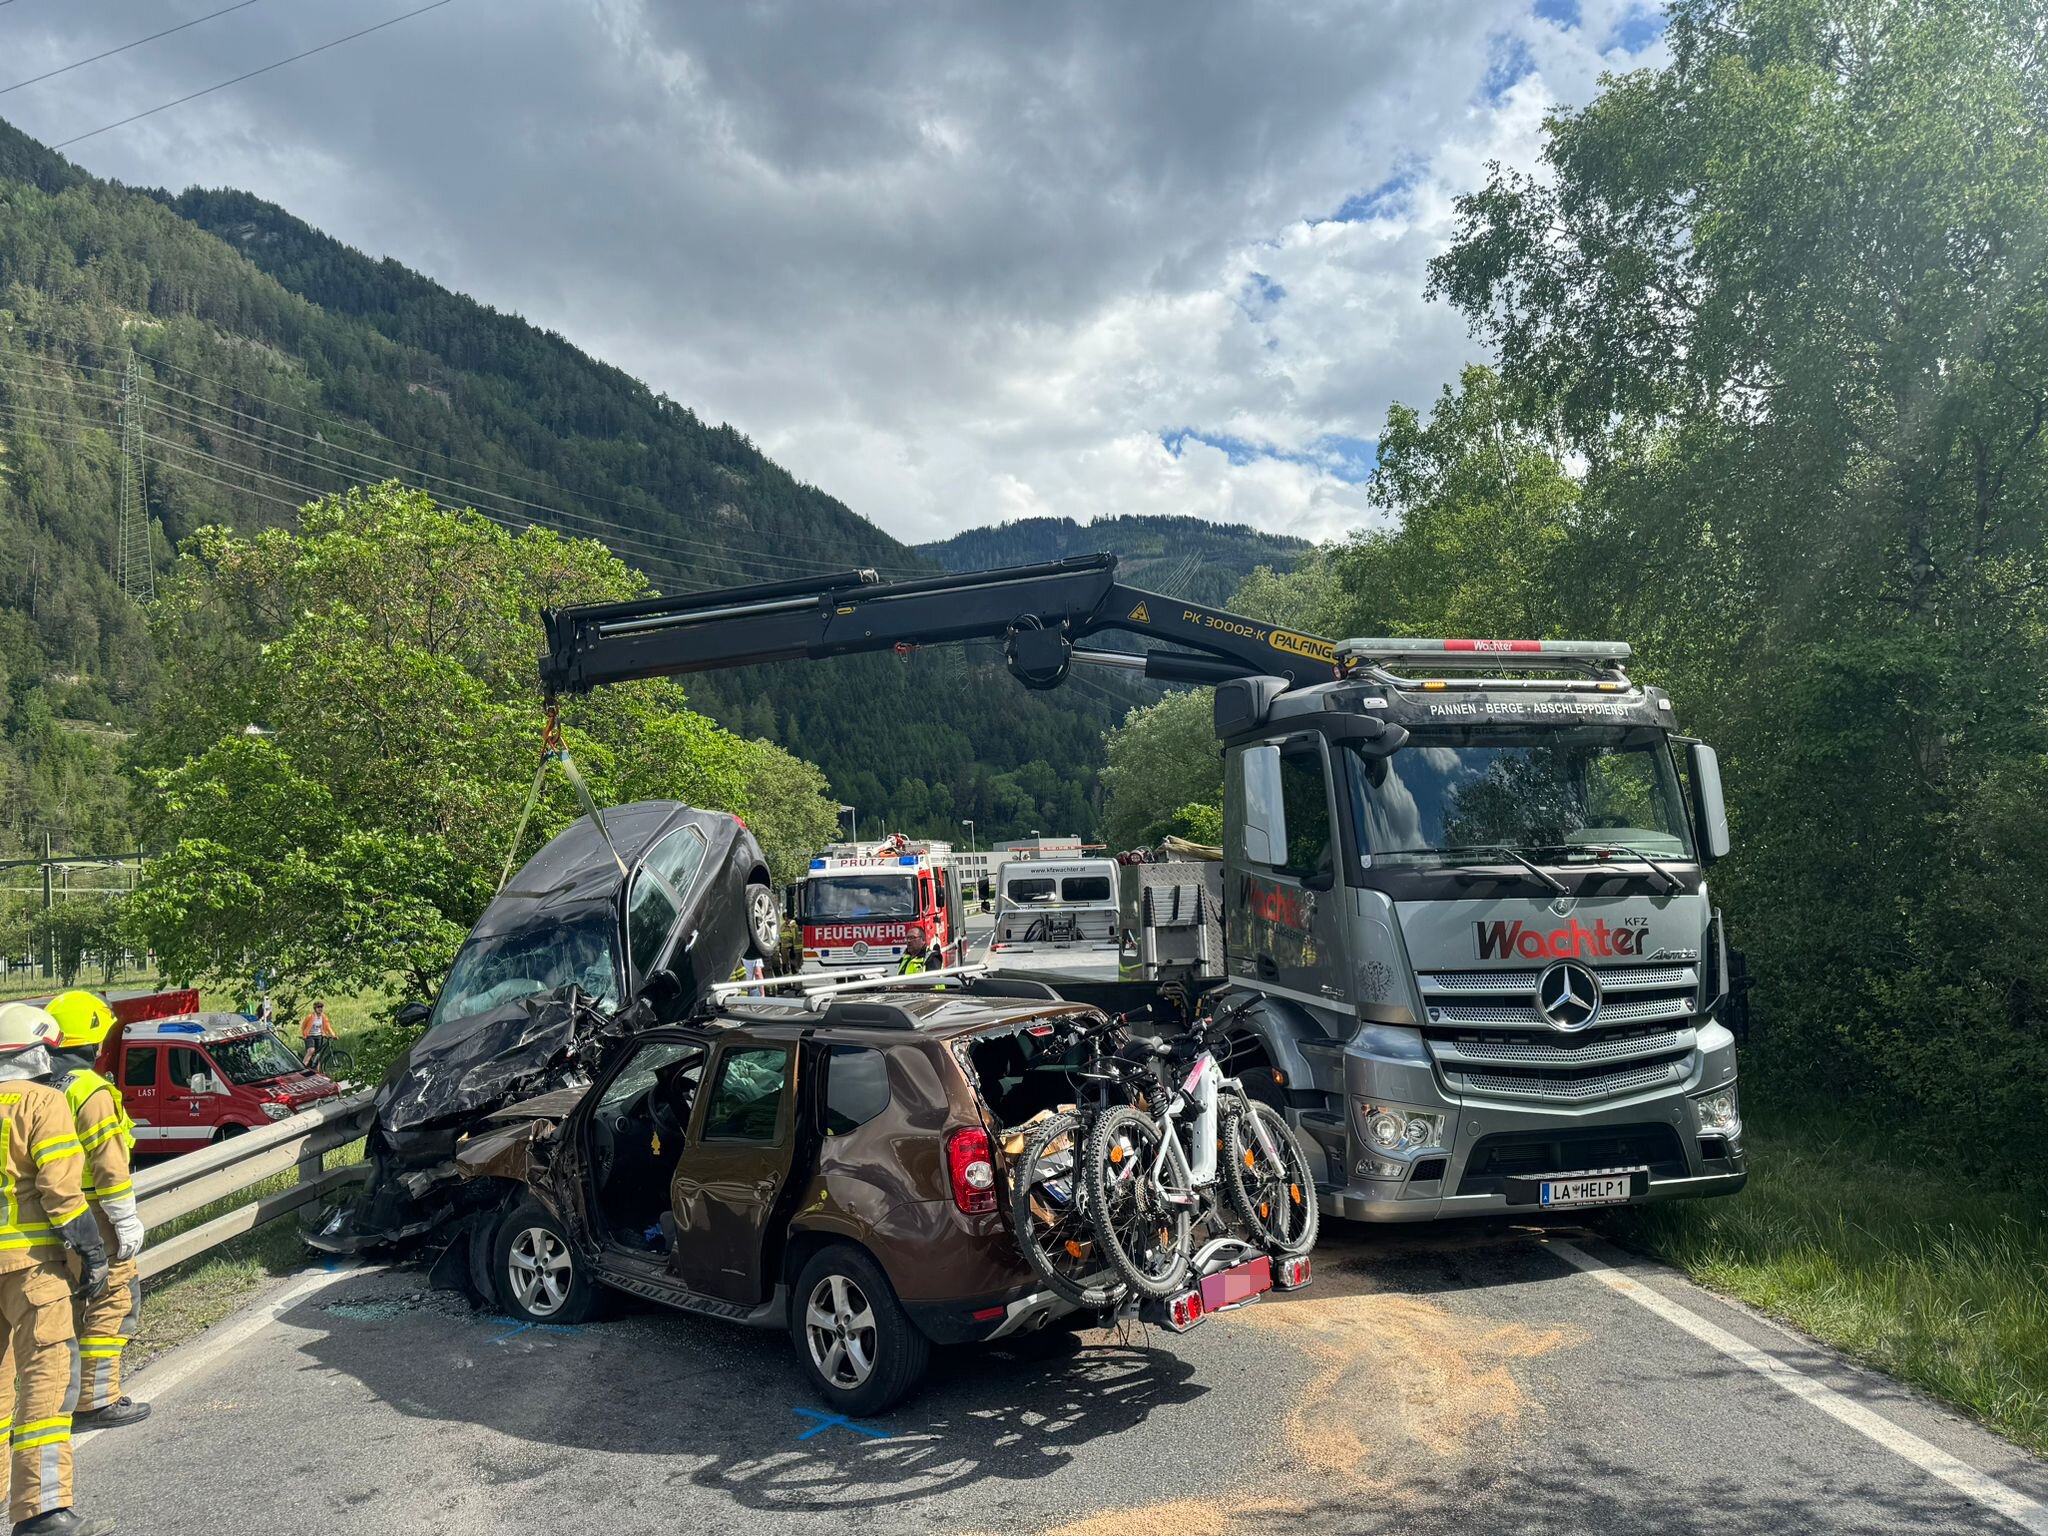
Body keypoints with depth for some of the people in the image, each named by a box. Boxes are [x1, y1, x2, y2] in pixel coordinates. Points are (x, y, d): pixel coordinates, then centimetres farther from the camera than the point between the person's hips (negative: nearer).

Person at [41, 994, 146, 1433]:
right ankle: (97, 1401, 3)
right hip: (90, 1219, -8)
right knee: (113, 1301, 1)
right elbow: (108, 1165, -19)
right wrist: (127, 1221, -13)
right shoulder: (90, 1091, -18)